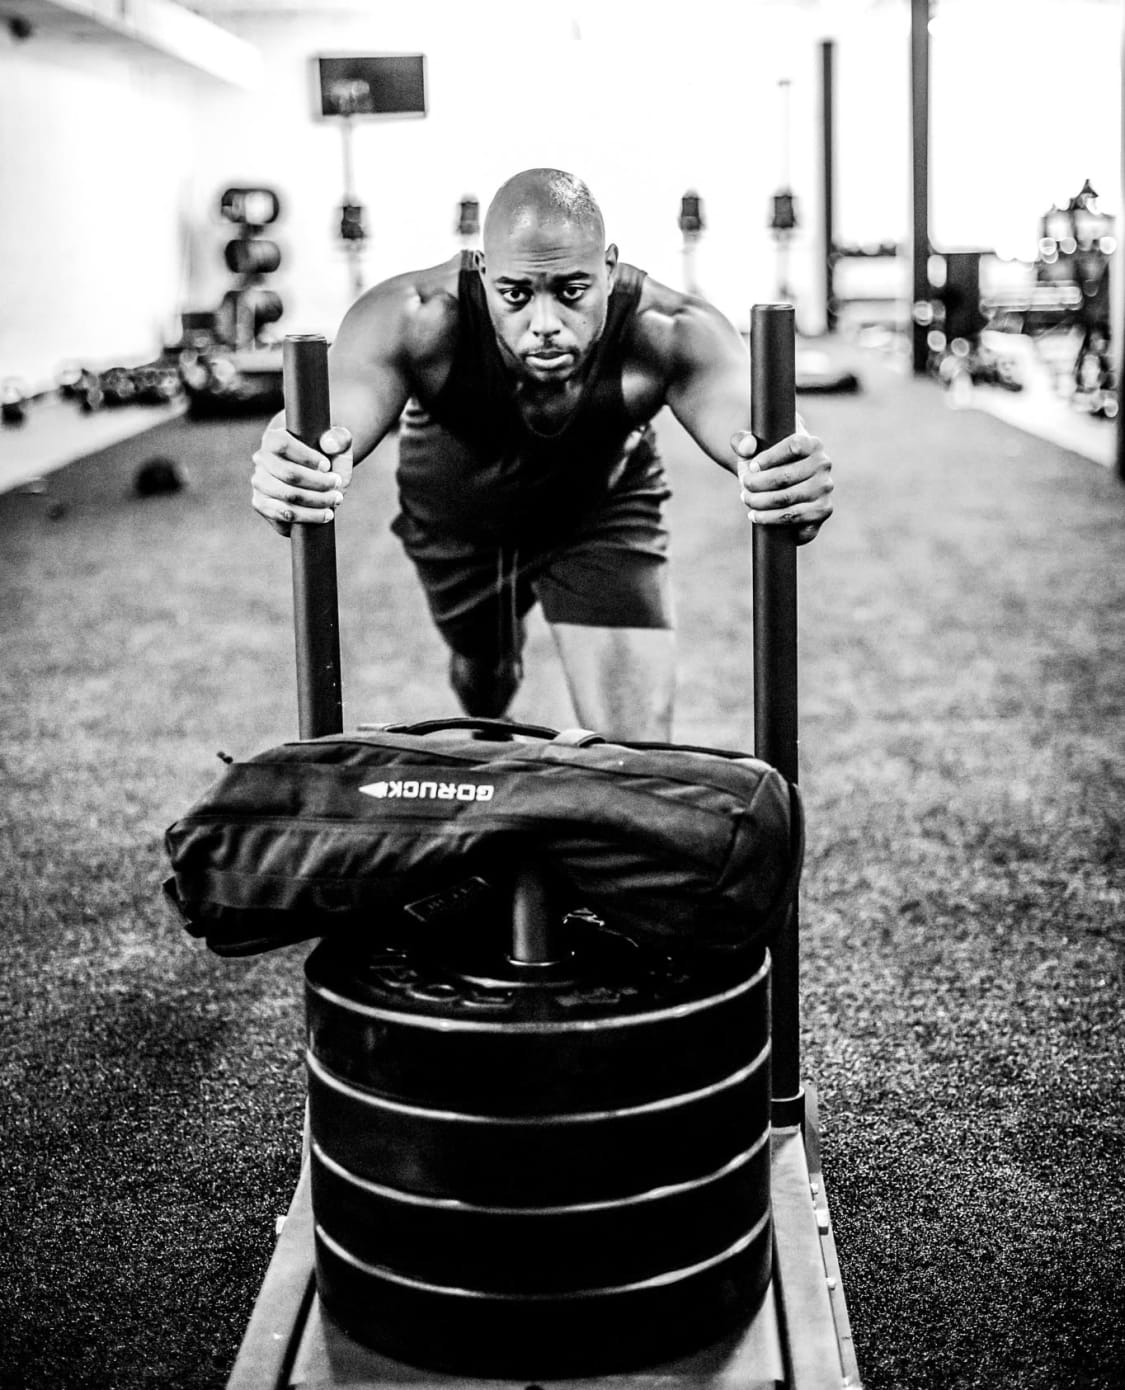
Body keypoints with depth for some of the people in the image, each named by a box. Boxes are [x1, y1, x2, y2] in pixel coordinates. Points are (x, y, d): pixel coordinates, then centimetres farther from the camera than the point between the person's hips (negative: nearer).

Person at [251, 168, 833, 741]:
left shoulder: (666, 333, -40)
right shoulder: (416, 319, -40)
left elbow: (737, 404, -58)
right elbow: (335, 414, -56)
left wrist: (787, 479, -83)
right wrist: (291, 472, -81)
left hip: (603, 510, -1)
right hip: (453, 519, 1)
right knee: (482, 676, 27)